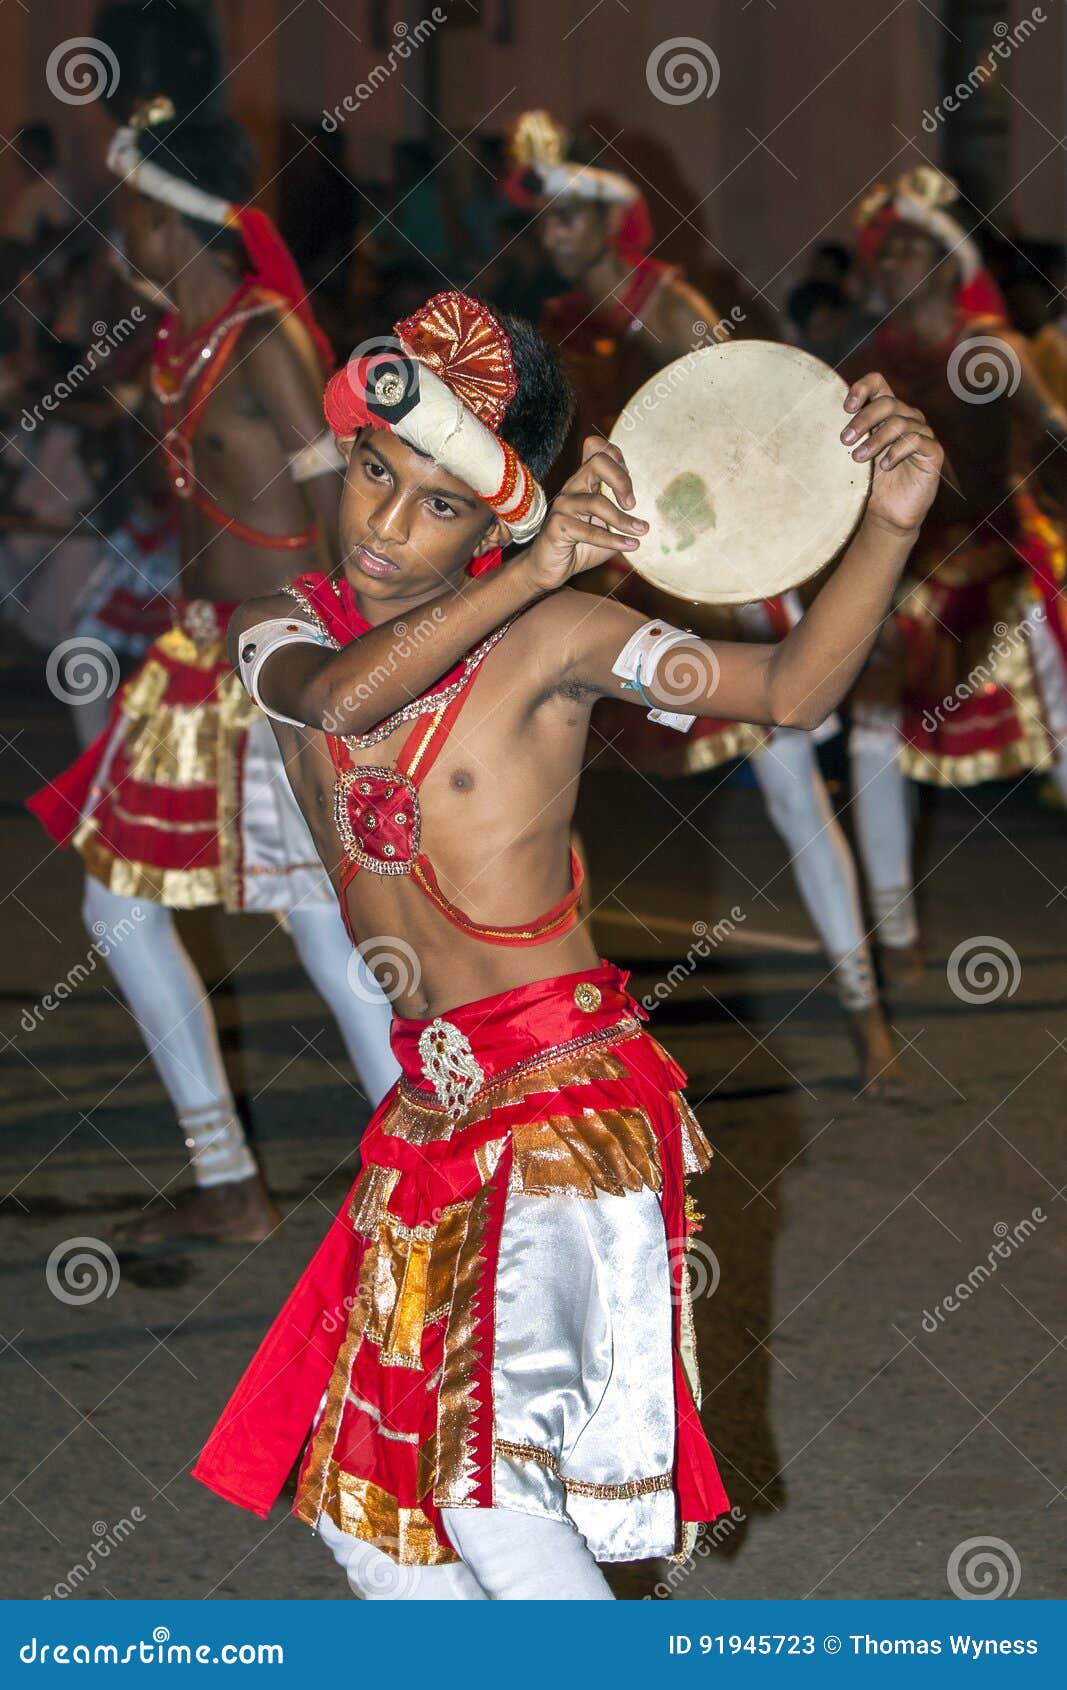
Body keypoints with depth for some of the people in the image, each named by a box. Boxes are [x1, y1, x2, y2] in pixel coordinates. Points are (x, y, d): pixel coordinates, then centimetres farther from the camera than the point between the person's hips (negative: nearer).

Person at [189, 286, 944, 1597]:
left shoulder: (551, 635, -9)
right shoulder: (280, 630, 3)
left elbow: (790, 688, -15)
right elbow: (338, 698, -22)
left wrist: (889, 524, -30)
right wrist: (525, 575, -33)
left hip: (565, 1096, -6)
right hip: (425, 1110, 6)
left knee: (490, 1495, -16)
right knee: (355, 1493, 11)